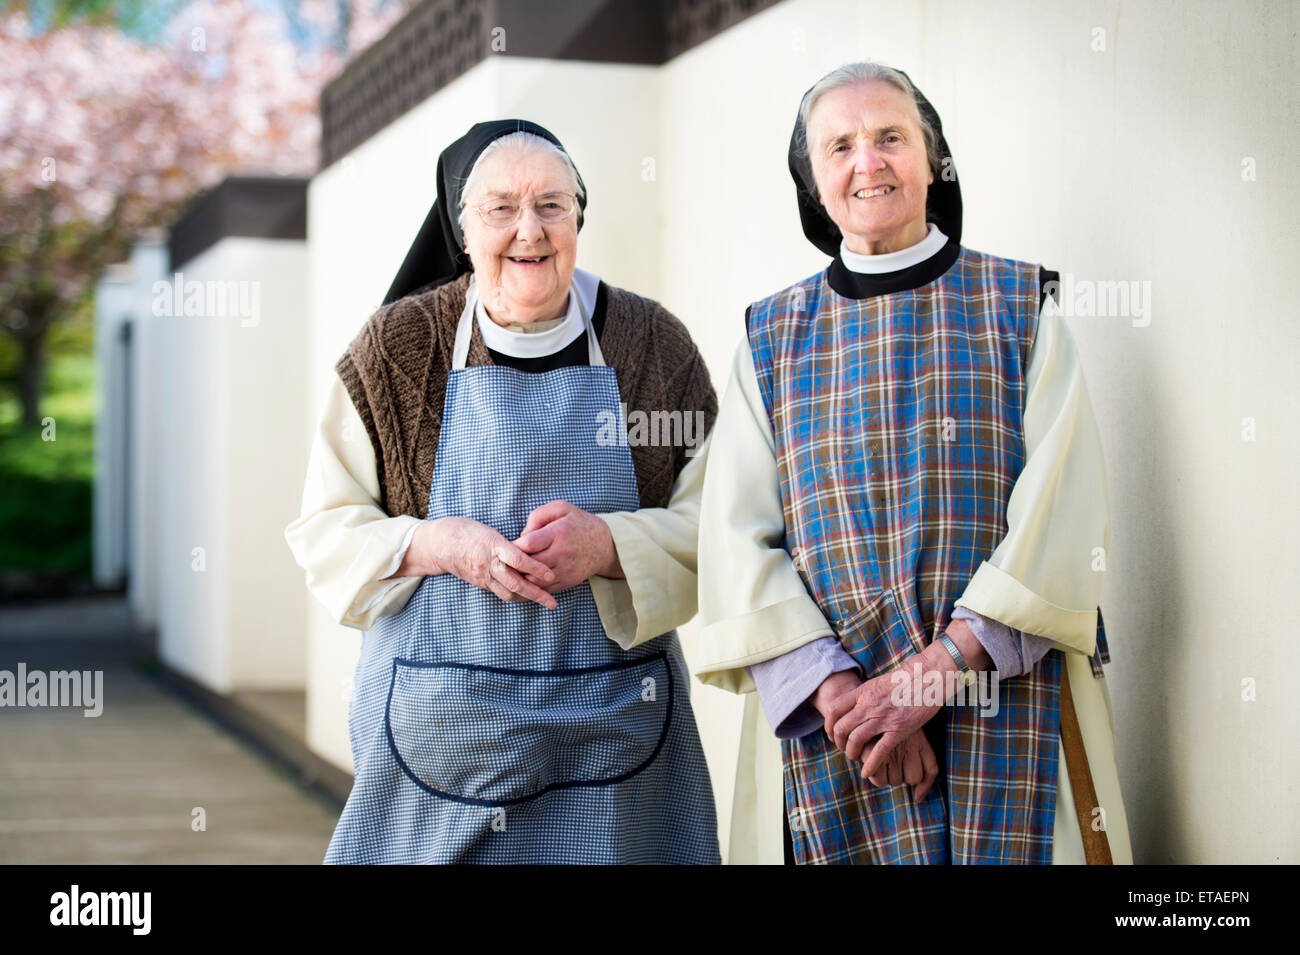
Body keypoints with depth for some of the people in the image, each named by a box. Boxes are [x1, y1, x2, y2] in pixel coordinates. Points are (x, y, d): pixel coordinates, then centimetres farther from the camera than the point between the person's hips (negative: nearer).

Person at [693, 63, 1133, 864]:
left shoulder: (1021, 307, 6)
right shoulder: (771, 339, 10)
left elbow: (1063, 512, -6)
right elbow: (736, 540, 1)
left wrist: (937, 669, -16)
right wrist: (837, 690, -14)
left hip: (1007, 702, -1)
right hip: (828, 727, 1)